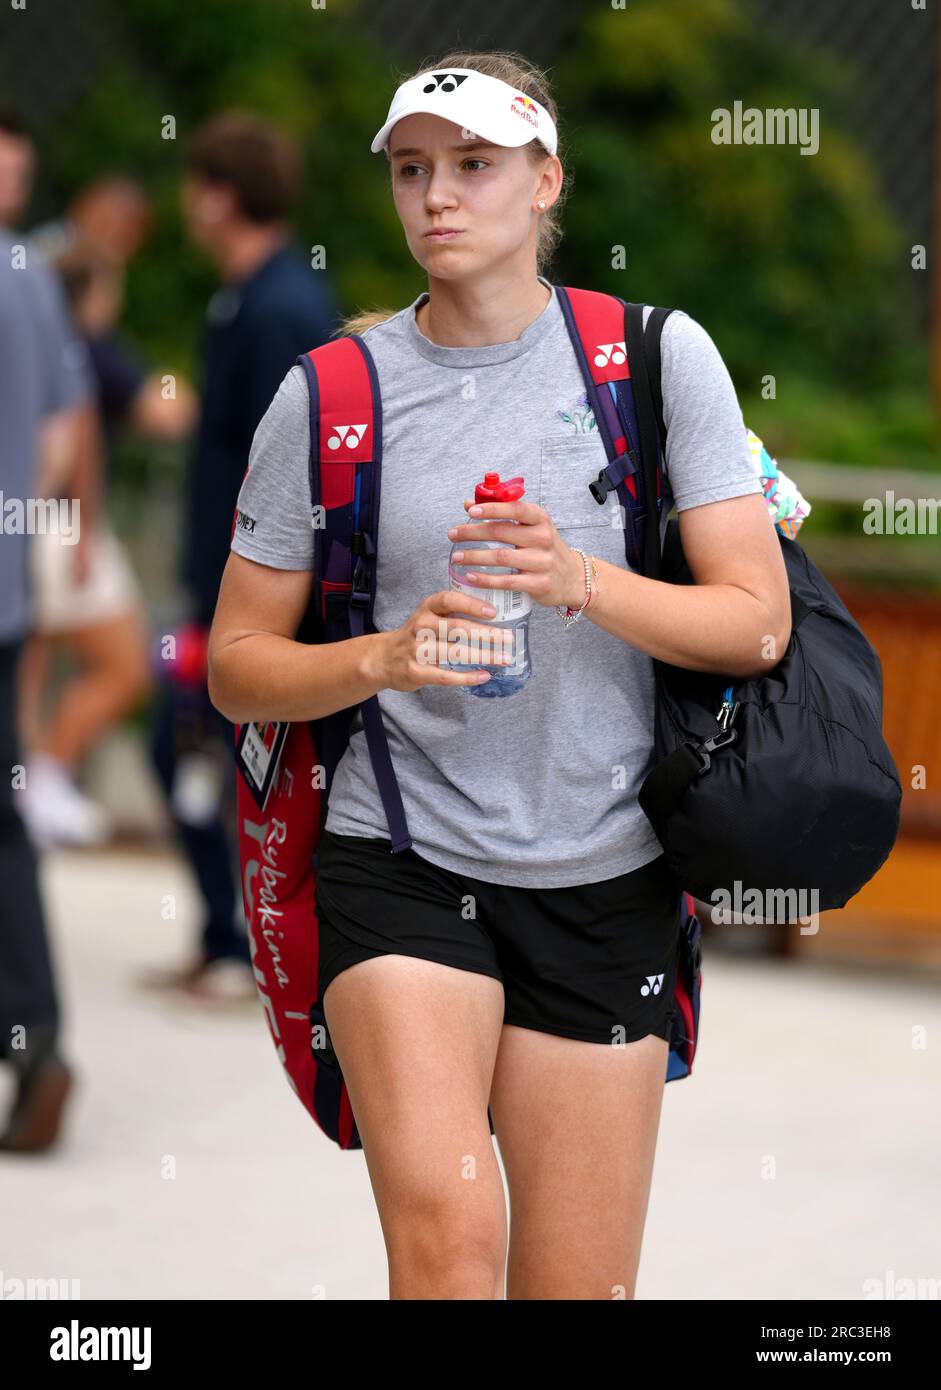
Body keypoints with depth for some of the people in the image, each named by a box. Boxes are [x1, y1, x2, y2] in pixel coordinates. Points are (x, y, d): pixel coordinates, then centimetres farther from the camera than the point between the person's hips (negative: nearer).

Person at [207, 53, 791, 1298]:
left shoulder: (659, 355, 1)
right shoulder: (331, 395, 0)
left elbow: (757, 620, -3)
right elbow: (238, 667, 3)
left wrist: (581, 582, -20)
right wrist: (385, 656, -17)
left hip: (607, 879, 1)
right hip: (402, 861, -1)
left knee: (578, 1289, 5)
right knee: (447, 1233, -23)